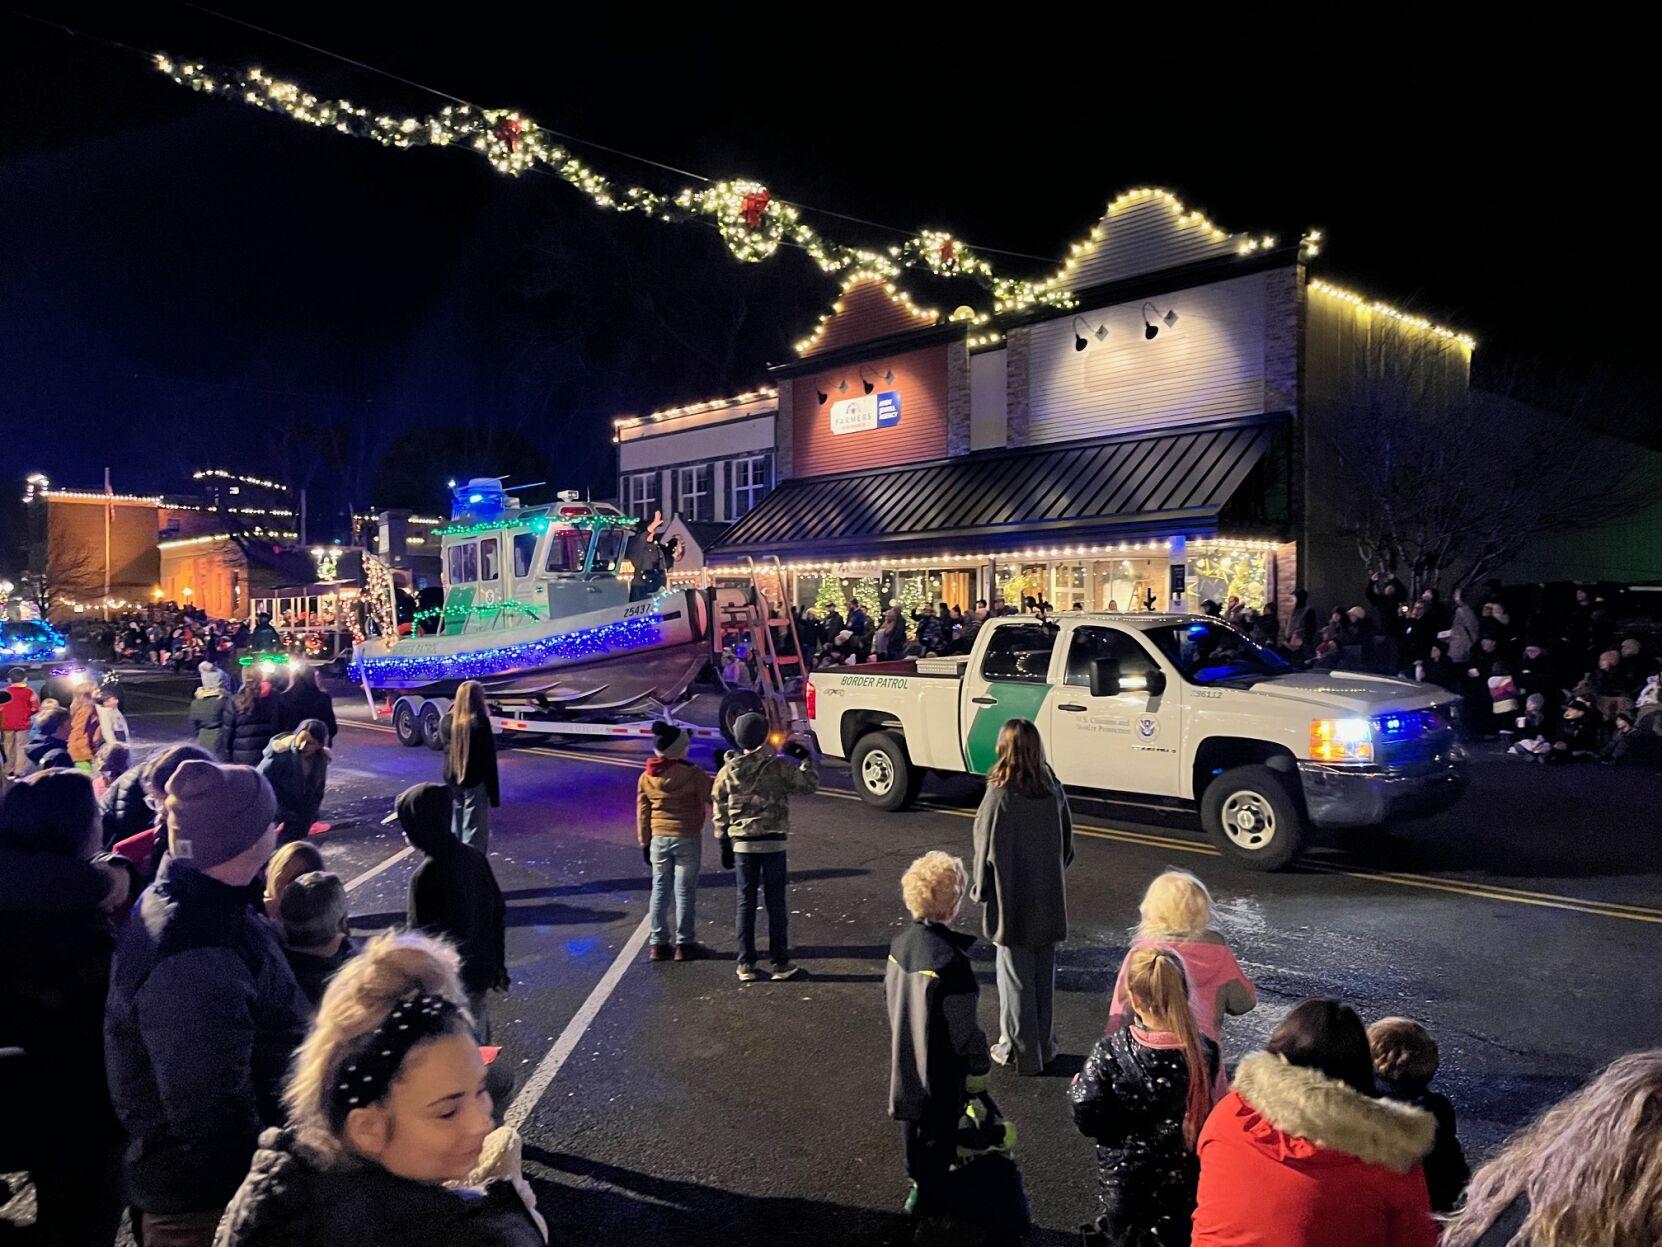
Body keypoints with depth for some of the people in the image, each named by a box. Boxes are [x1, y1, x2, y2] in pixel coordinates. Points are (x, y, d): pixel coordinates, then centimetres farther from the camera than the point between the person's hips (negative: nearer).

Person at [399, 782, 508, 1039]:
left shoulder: (425, 878, -25)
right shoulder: (474, 856, -2)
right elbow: (499, 912, 7)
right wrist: (499, 965, 16)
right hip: (481, 975, 7)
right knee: (478, 1044, 23)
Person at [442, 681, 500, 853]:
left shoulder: (446, 721, 0)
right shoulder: (480, 722, -17)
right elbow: (488, 759, -15)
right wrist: (494, 793, -9)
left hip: (452, 783, 6)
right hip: (475, 784, -6)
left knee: (455, 833, 18)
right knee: (475, 835, 0)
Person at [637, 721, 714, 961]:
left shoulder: (646, 777, 2)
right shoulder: (692, 774, -13)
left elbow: (642, 813, 8)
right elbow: (711, 799, -6)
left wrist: (645, 842, 17)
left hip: (659, 839, 4)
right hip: (688, 839, -4)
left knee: (660, 890, 12)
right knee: (685, 892, 4)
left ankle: (658, 944, 15)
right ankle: (684, 944, 9)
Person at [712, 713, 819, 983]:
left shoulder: (728, 771, 1)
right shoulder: (779, 767, -8)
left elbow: (719, 813, 6)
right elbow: (810, 783, -2)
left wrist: (724, 846, 14)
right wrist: (805, 758, 12)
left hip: (741, 844, 2)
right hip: (773, 843, -2)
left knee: (745, 903, 9)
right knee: (776, 903, 6)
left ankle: (746, 965, 13)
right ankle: (780, 964, 11)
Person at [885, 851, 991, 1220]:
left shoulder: (901, 943, -8)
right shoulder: (951, 960, -31)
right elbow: (964, 1027, -23)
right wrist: (978, 1067, -6)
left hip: (904, 1057, 7)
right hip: (941, 1066, -7)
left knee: (913, 1120, 25)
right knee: (938, 1130, 14)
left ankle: (918, 1181, 45)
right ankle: (930, 1198, 30)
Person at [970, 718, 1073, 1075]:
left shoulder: (999, 797, -22)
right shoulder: (1053, 789, -4)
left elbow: (987, 852, -15)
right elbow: (1067, 843, 7)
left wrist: (978, 889, 1)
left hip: (1013, 905, -5)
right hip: (1049, 902, 5)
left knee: (1016, 979, 8)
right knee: (1044, 976, 17)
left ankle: (1020, 1052, 19)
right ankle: (1044, 1046, 30)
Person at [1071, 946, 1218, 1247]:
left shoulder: (1109, 1052, -25)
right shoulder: (1204, 1051, -18)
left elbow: (1087, 1120, -19)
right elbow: (1205, 1114, -5)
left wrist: (1077, 1085, -2)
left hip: (1122, 1176, -1)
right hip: (1183, 1181, 2)